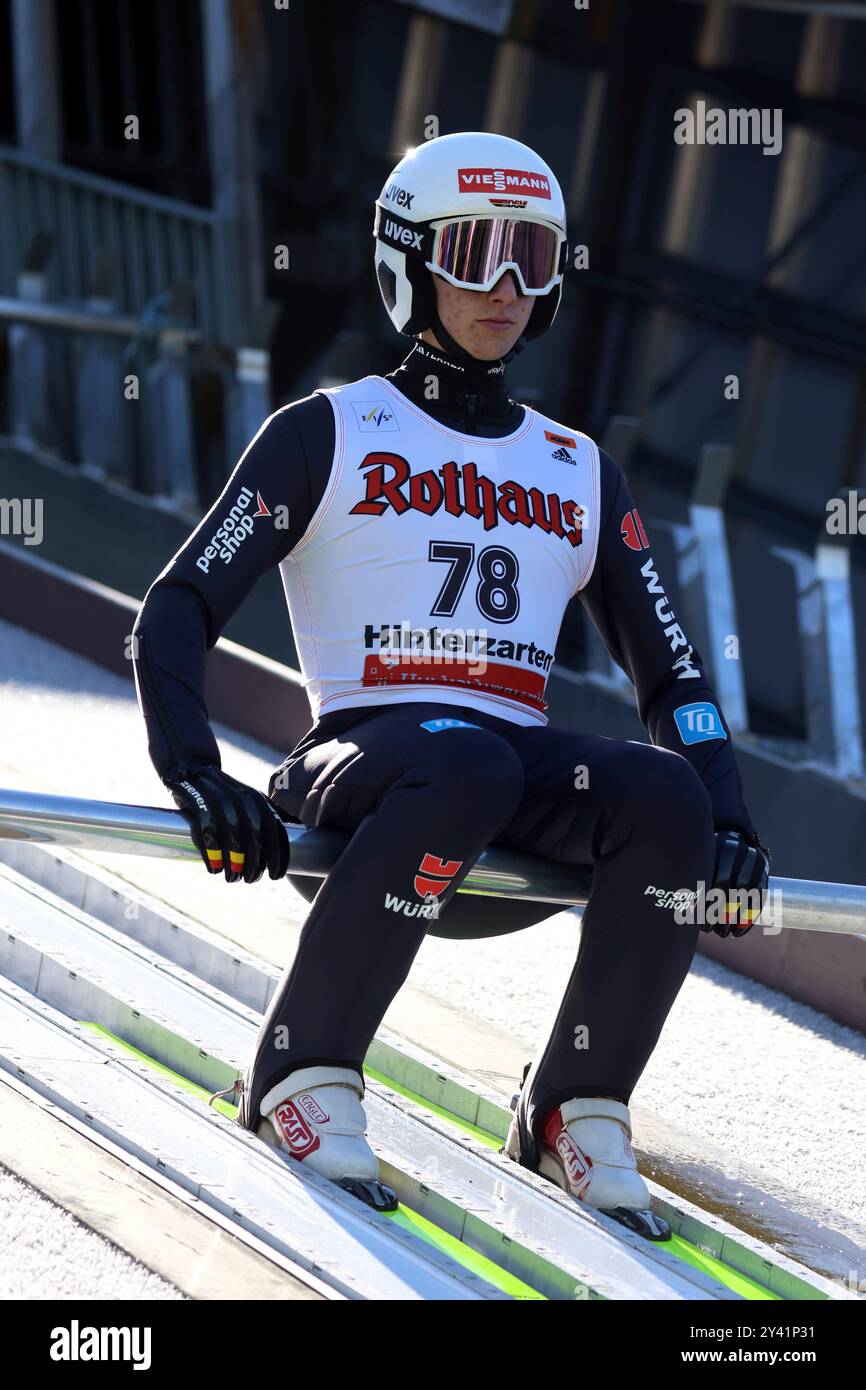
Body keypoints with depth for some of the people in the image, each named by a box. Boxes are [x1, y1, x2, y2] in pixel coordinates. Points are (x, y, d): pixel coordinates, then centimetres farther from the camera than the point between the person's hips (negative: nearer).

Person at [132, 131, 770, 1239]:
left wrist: (726, 818, 0)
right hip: (362, 773, -4)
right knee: (463, 765, -39)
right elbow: (177, 613, 0)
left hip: (519, 819, 4)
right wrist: (196, 776, -18)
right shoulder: (326, 435, 7)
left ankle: (575, 1113, -15)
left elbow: (667, 669, 19)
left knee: (665, 795, -29)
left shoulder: (579, 473, 21)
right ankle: (301, 1073, -28)